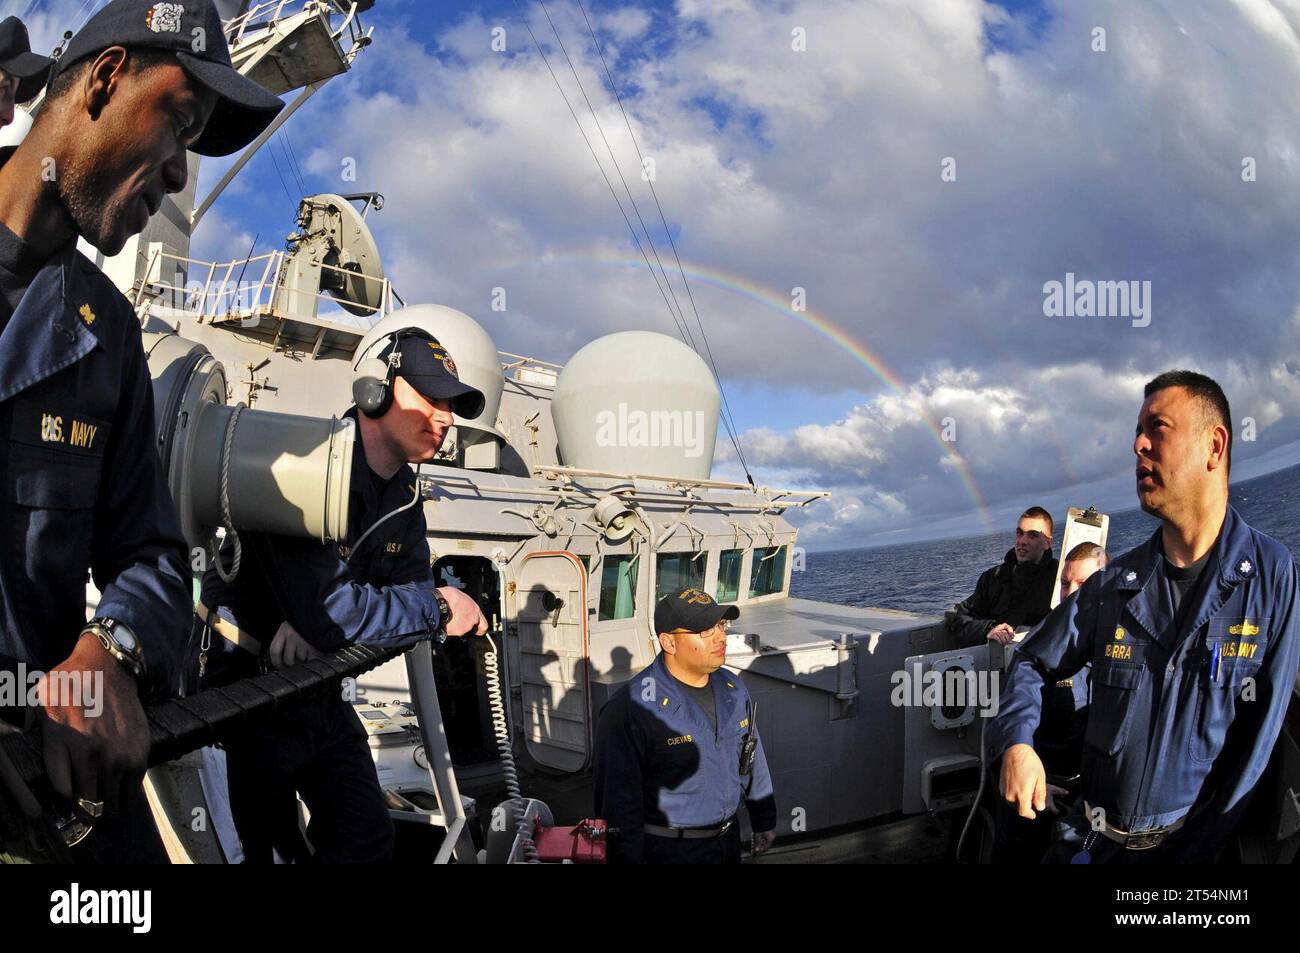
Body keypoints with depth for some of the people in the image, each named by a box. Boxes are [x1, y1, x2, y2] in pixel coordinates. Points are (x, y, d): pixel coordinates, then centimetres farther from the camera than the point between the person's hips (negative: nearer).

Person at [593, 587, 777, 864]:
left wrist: (764, 821, 18)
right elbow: (618, 802, -21)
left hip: (729, 841, 7)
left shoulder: (733, 688, -1)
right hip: (667, 850, -6)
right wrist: (627, 858, -18)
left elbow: (753, 761, 12)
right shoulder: (631, 709, -25)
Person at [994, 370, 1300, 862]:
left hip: (1201, 841, -2)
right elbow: (1033, 663, 8)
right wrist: (1017, 742, -11)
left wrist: (1196, 850, -11)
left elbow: (1260, 737, -10)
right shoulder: (1113, 584, 1)